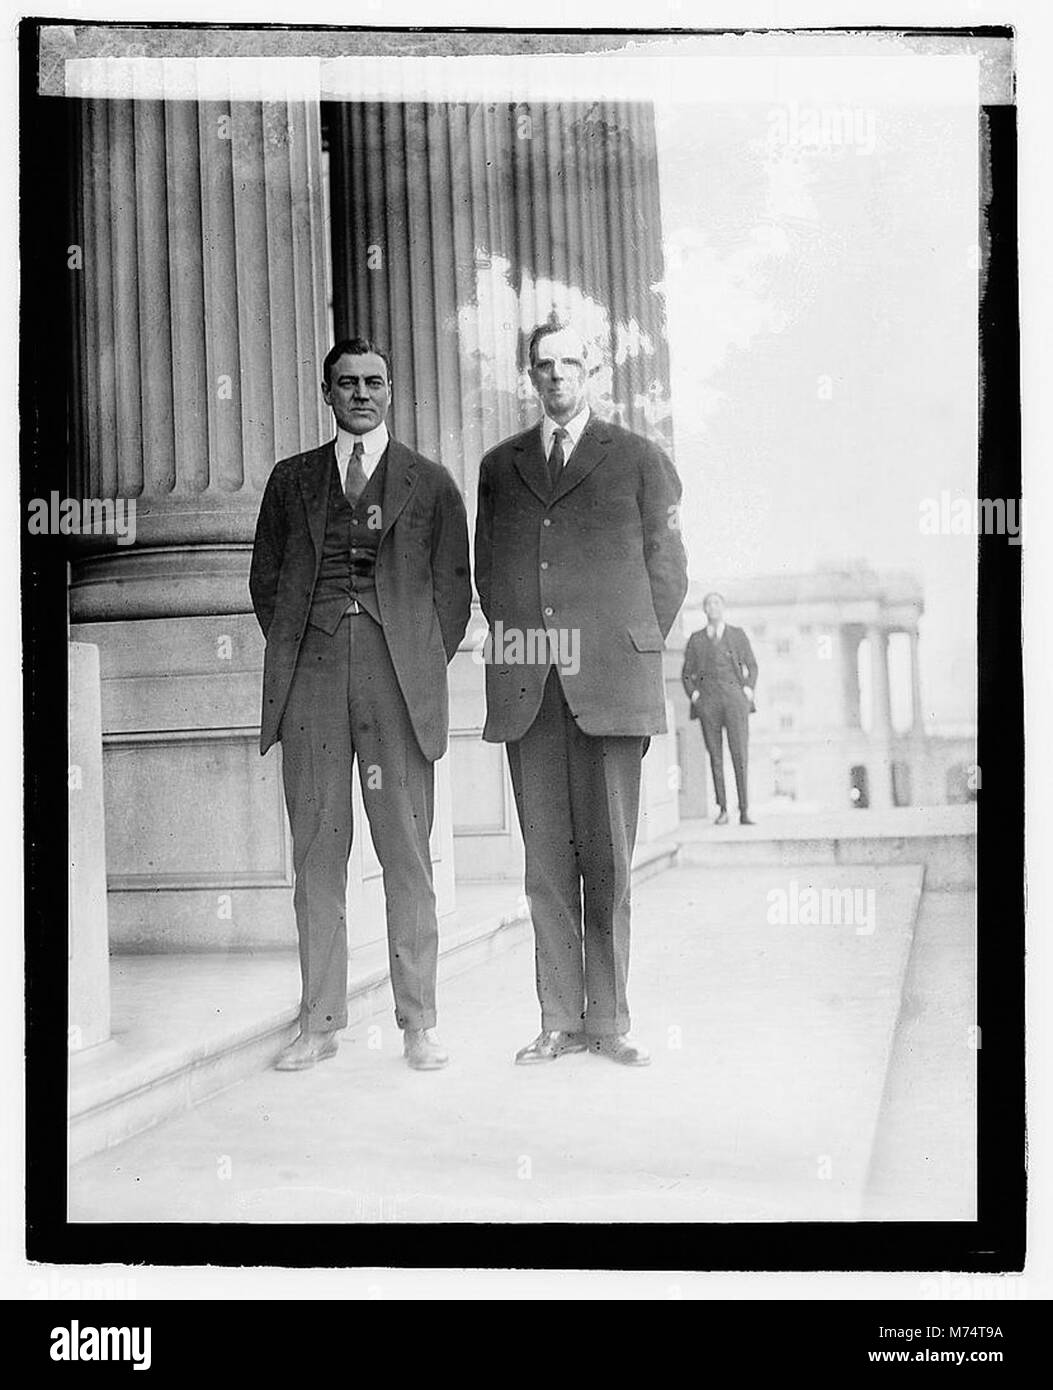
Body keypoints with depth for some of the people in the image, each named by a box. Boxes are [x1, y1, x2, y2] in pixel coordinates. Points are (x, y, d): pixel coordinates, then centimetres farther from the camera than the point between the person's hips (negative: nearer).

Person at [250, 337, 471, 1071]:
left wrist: (423, 670, 3)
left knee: (407, 854, -3)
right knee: (316, 852, 1)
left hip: (398, 678, -1)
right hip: (311, 675, 2)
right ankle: (320, 1023, 8)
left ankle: (419, 1024, 5)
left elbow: (454, 590, 12)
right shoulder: (291, 479, 17)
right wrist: (291, 655, 7)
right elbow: (265, 580, 18)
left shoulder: (431, 482, 12)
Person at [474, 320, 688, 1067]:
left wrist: (627, 648, 2)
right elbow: (485, 568, 19)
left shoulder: (640, 460, 10)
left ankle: (609, 1020, 7)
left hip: (608, 682, -2)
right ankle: (560, 1020, 8)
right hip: (525, 686, 2)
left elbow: (668, 570, 9)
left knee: (609, 858, -1)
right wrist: (516, 639, 7)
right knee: (546, 858, 2)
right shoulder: (499, 466, 19)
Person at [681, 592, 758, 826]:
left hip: (734, 698, -1)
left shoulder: (738, 635, 14)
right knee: (715, 755, -1)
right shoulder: (696, 639, 14)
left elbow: (751, 666, 15)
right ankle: (723, 810, 3)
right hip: (707, 700, 1)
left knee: (740, 754, -10)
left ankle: (744, 811, -10)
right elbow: (687, 673, 16)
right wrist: (693, 694, -1)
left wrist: (749, 690, -1)